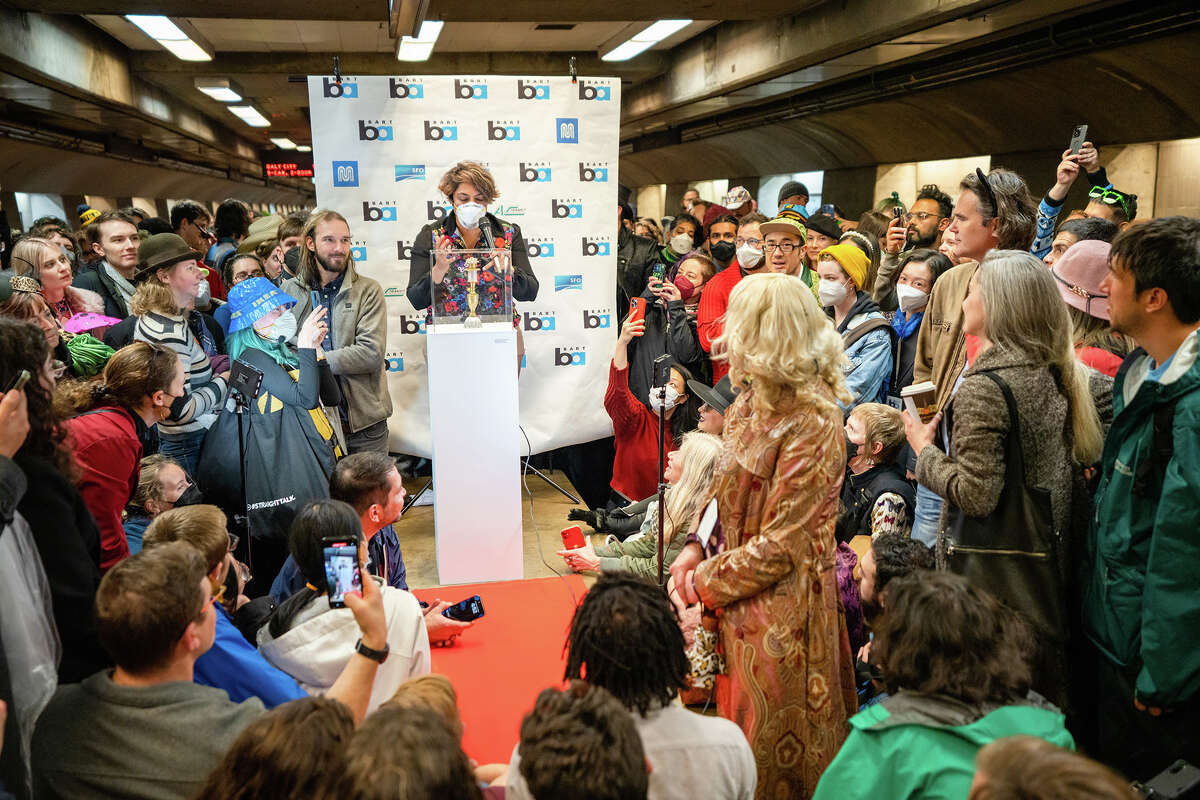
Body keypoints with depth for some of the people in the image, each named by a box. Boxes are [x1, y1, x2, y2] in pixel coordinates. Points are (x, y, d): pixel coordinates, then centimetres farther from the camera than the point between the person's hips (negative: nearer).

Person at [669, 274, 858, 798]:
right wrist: (693, 553, -3)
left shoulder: (814, 424, -21)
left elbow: (779, 547, -21)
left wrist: (699, 583, -14)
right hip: (736, 603, 8)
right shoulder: (750, 406, 4)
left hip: (781, 613, -8)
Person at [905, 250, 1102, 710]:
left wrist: (924, 450, -9)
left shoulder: (983, 386, -21)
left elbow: (976, 495, -23)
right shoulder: (1052, 375, 4)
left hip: (992, 572, -8)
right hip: (1047, 559, 8)